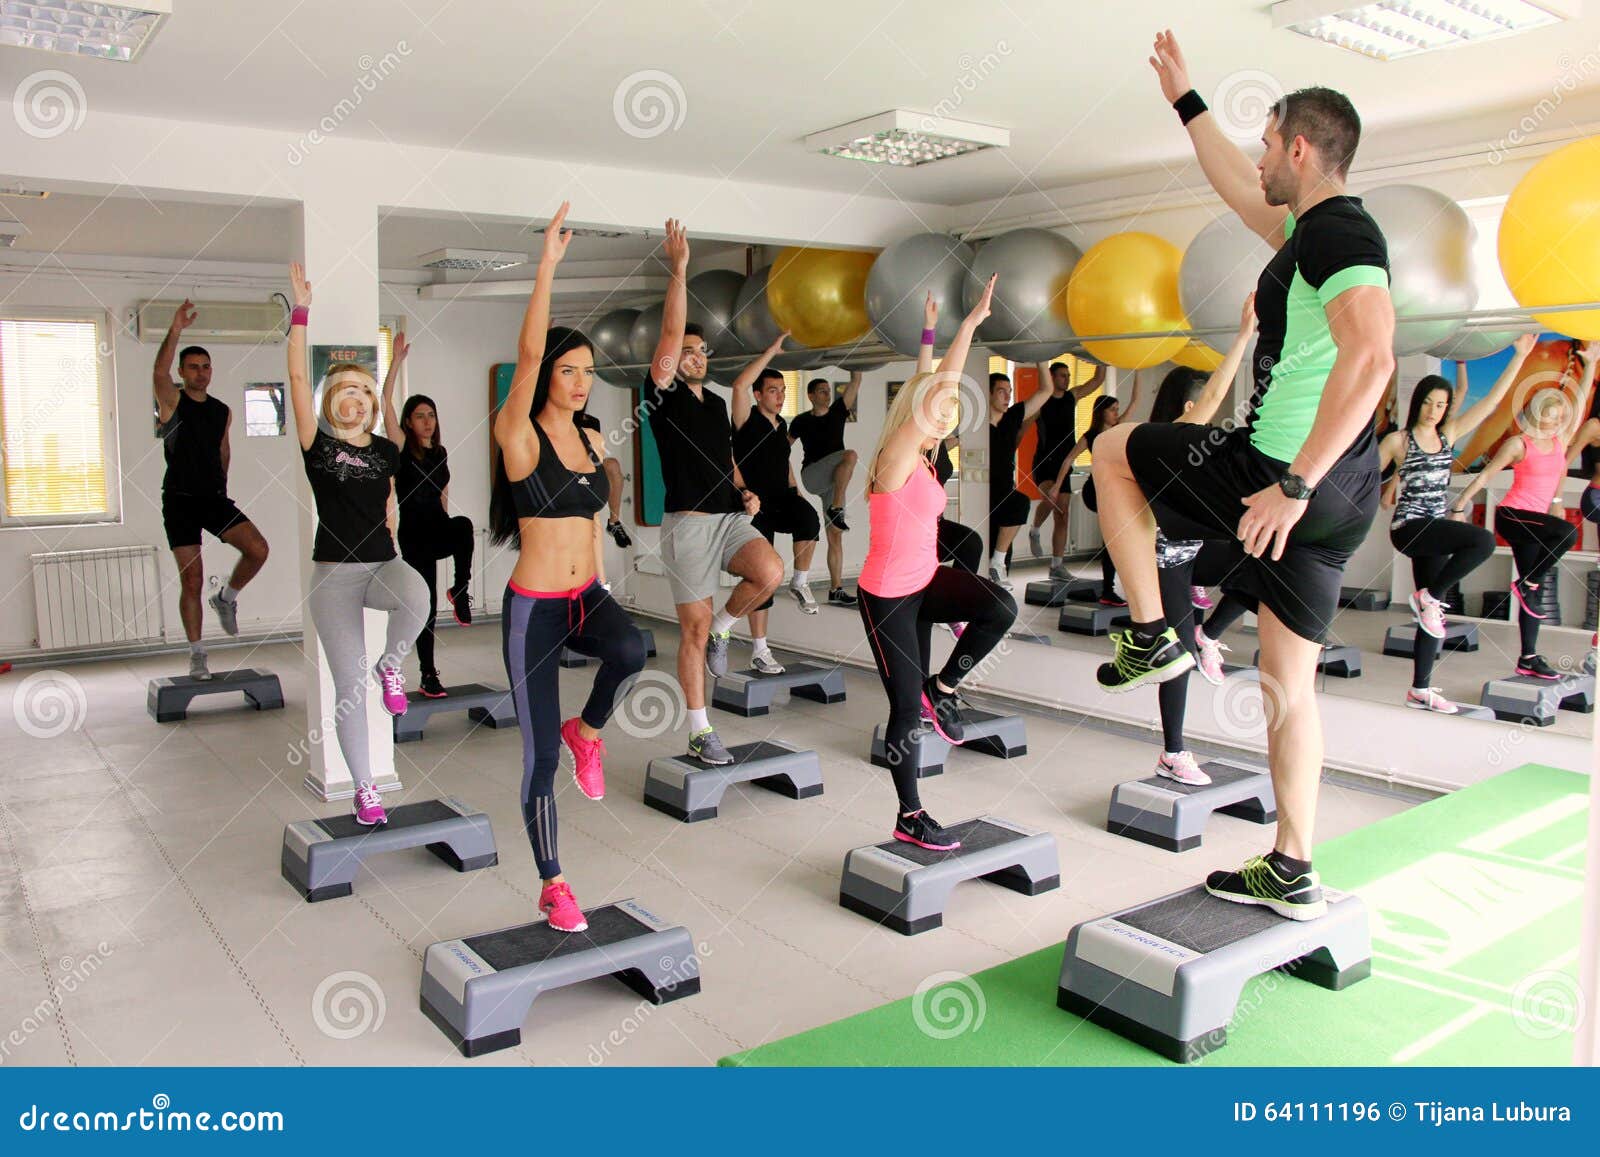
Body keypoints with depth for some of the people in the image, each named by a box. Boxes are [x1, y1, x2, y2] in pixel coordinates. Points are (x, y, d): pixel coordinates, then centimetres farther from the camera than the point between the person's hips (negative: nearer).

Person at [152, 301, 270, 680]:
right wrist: (175, 331, -35)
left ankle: (226, 599, 10)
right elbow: (159, 373, -24)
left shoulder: (223, 412, 10)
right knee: (191, 581, -1)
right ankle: (197, 656, 9)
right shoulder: (172, 401, -3)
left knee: (258, 549, -18)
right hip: (180, 500, -3)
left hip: (215, 498, 3)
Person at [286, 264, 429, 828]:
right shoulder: (317, 444, -1)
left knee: (417, 598, -36)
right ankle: (364, 789, 12)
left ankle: (390, 665, -5)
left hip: (384, 564, 2)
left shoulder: (387, 451, 7)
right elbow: (297, 376, -10)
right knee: (349, 686, -2)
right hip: (334, 574, -2)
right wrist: (301, 309, -10)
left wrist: (392, 519, 8)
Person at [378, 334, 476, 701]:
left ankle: (460, 591, -20)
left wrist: (449, 526, 13)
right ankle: (428, 676, 11)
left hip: (440, 530, 3)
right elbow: (386, 402, -15)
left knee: (464, 524, -35)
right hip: (414, 535, -3)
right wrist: (397, 360, -19)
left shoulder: (440, 453, 12)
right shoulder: (402, 448, -3)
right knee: (426, 604, -1)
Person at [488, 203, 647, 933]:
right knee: (540, 754, 0)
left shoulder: (594, 443, 9)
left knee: (632, 649, -32)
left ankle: (588, 731, 0)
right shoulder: (520, 437, -8)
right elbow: (527, 356, -22)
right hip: (535, 606, -5)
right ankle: (552, 886, 17)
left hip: (586, 595, 5)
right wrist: (547, 265, -27)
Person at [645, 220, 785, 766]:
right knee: (693, 631, -2)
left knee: (770, 571, -26)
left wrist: (745, 492, 10)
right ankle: (699, 733, 9)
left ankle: (722, 628, 3)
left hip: (731, 517, 5)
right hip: (688, 522, -5)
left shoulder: (717, 403, 18)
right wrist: (678, 272, -17)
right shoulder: (663, 396, -1)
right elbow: (670, 334, -14)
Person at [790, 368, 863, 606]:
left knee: (835, 536, 0)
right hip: (812, 477, -4)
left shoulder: (837, 412, 9)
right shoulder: (801, 421, 4)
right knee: (850, 456, -31)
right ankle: (836, 509, -32)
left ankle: (836, 590, 3)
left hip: (836, 481, 4)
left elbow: (856, 382, 1)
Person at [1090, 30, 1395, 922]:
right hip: (1340, 493, 9)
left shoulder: (1336, 234, -14)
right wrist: (1187, 99, 40)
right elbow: (1239, 187, 33)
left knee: (1112, 450, 12)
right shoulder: (1323, 229, 16)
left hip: (1280, 473, -9)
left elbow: (1371, 361, -29)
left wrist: (1291, 483, -29)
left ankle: (1151, 639, 12)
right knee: (1291, 680, 13)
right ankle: (1292, 874, 20)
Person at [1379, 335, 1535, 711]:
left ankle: (1420, 690, 10)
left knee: (1432, 611, 4)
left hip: (1436, 530, 6)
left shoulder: (1449, 435, 11)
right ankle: (1428, 597, -12)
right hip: (1409, 528, -6)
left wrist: (1519, 356, 6)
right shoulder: (1398, 440, -2)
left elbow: (1491, 401, 9)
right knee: (1484, 541, -28)